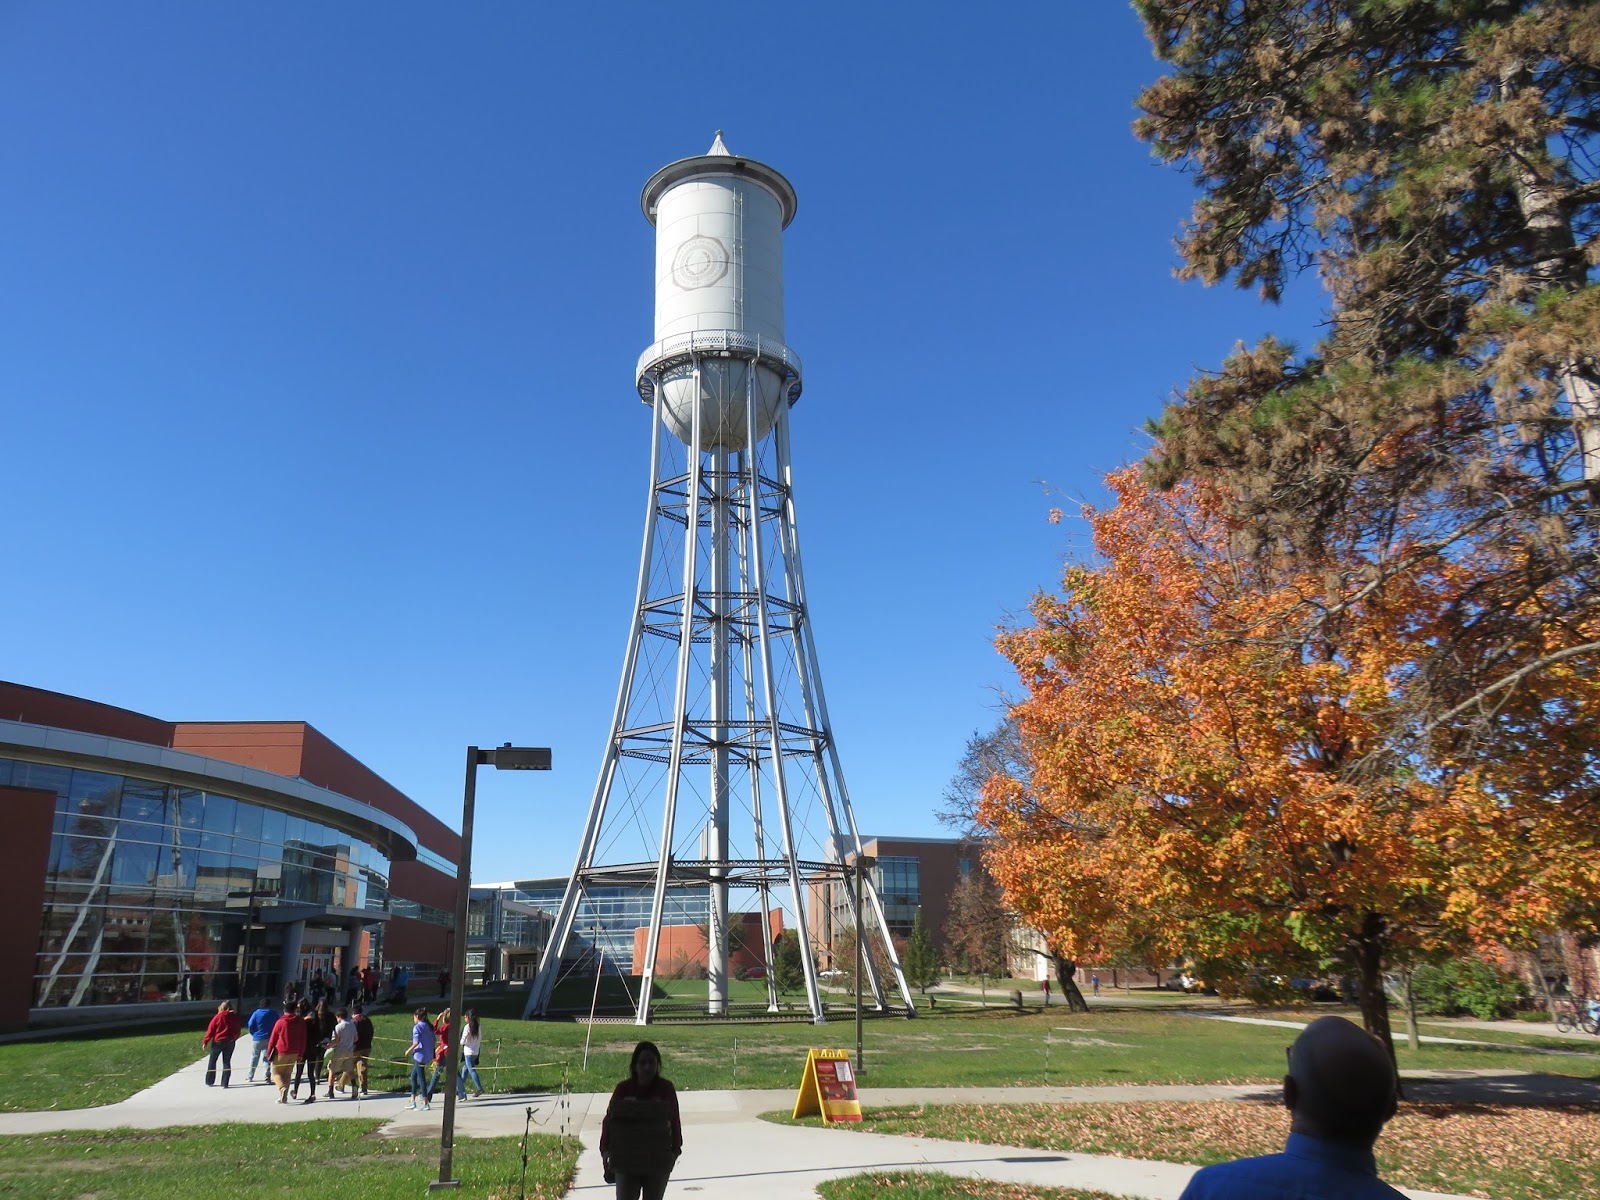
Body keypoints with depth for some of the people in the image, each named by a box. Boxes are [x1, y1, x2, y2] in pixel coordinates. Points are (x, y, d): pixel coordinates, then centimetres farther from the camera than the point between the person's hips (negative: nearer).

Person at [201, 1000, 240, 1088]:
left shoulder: (218, 1017, -8)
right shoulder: (235, 1017, 1)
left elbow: (210, 1030, -8)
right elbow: (237, 1031, 7)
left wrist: (205, 1042, -1)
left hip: (218, 1041, -2)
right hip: (230, 1042, 2)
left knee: (212, 1061, 14)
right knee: (227, 1062, 8)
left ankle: (209, 1082, 19)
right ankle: (225, 1083, 4)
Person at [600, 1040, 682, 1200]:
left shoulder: (666, 1088, -7)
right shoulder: (623, 1089, -8)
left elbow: (674, 1121, 1)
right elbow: (609, 1119, -1)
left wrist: (675, 1149, 0)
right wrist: (605, 1150, -6)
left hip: (657, 1159, 0)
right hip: (626, 1159, 0)